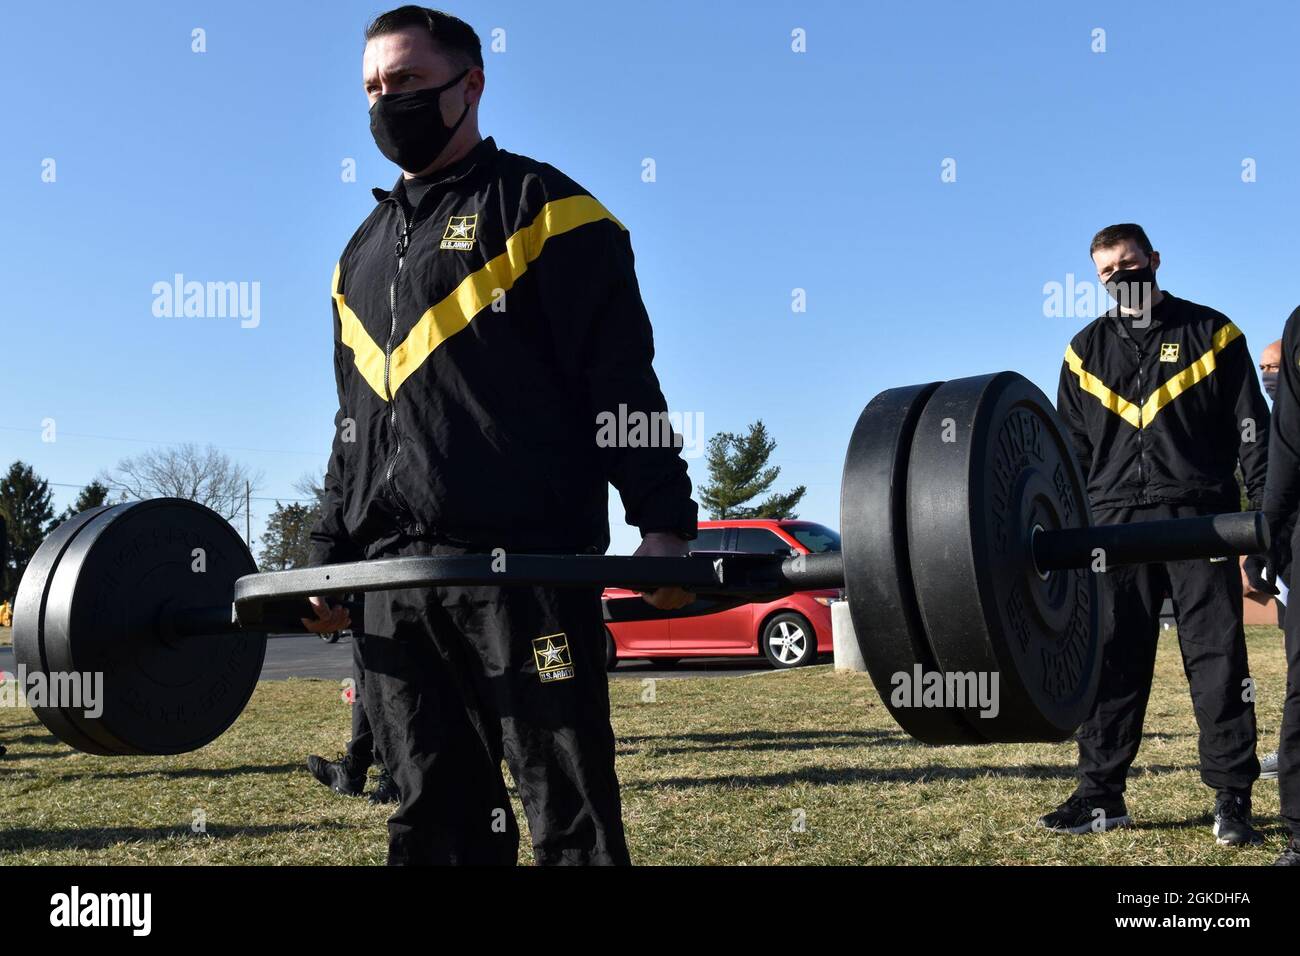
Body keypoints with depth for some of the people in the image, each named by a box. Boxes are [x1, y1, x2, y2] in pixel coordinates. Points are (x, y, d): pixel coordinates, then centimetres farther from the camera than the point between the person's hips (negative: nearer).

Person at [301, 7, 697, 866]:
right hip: (392, 575, 7)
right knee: (437, 817, 12)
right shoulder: (362, 252, 22)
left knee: (570, 817, -1)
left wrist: (664, 524, -16)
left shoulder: (538, 207, 1)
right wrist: (330, 557, 21)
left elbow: (621, 376, -7)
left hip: (524, 563, -6)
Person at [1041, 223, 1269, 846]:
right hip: (1115, 521, 3)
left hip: (1199, 519, -2)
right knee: (1111, 660, 3)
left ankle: (1232, 798, 6)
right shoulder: (1087, 350, 15)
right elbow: (1071, 448, 15)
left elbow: (1251, 430, 5)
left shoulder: (1210, 333, 8)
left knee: (1217, 656, -2)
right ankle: (1101, 794, 11)